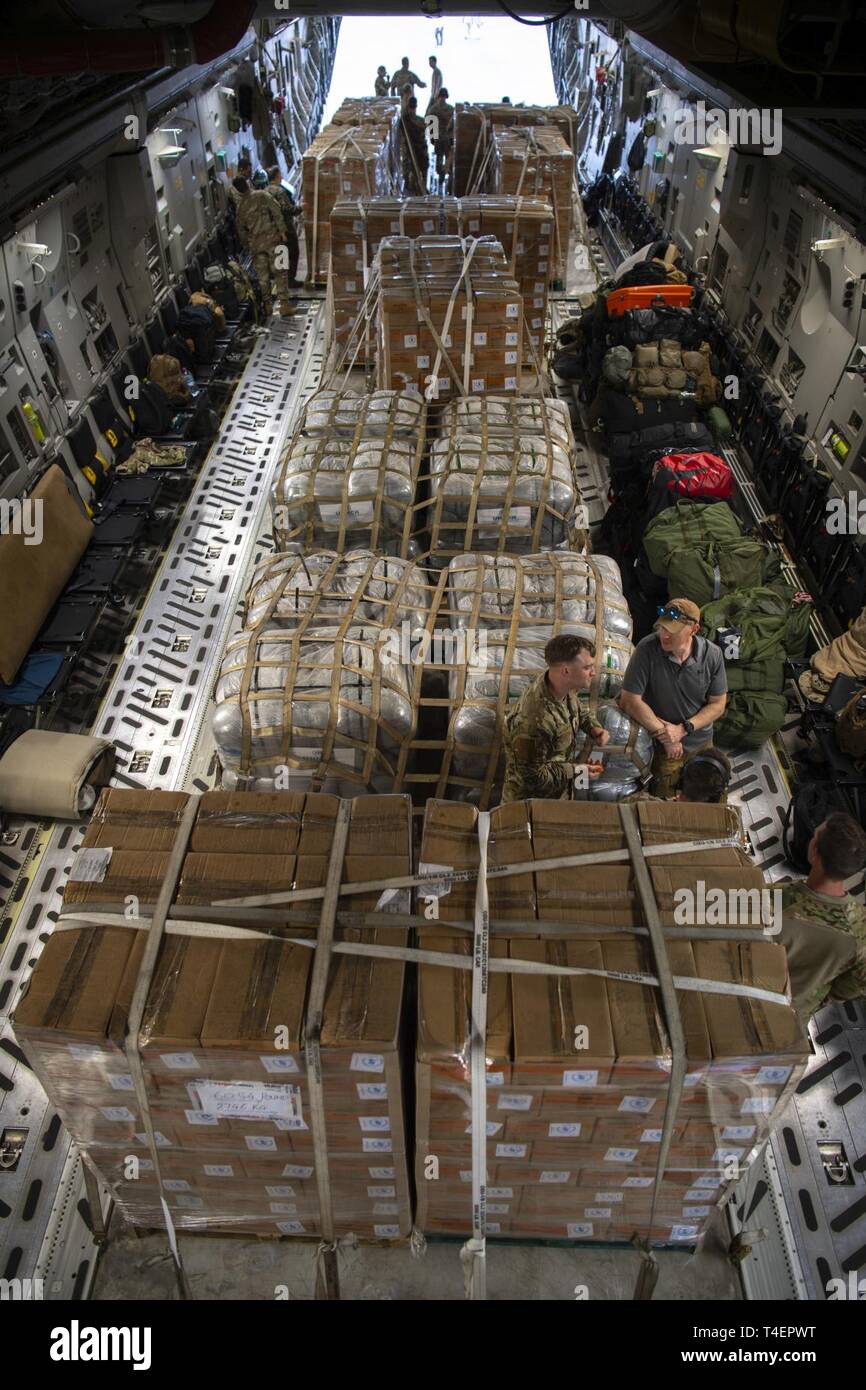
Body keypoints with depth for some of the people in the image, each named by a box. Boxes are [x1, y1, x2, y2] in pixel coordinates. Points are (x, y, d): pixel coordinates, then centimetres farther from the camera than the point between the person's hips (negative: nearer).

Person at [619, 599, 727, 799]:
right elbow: (630, 701, -22)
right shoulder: (647, 650, -23)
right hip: (662, 747, -3)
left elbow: (718, 705, -6)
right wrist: (665, 735, -18)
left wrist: (683, 729, -19)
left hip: (702, 744, 3)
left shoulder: (712, 655, -14)